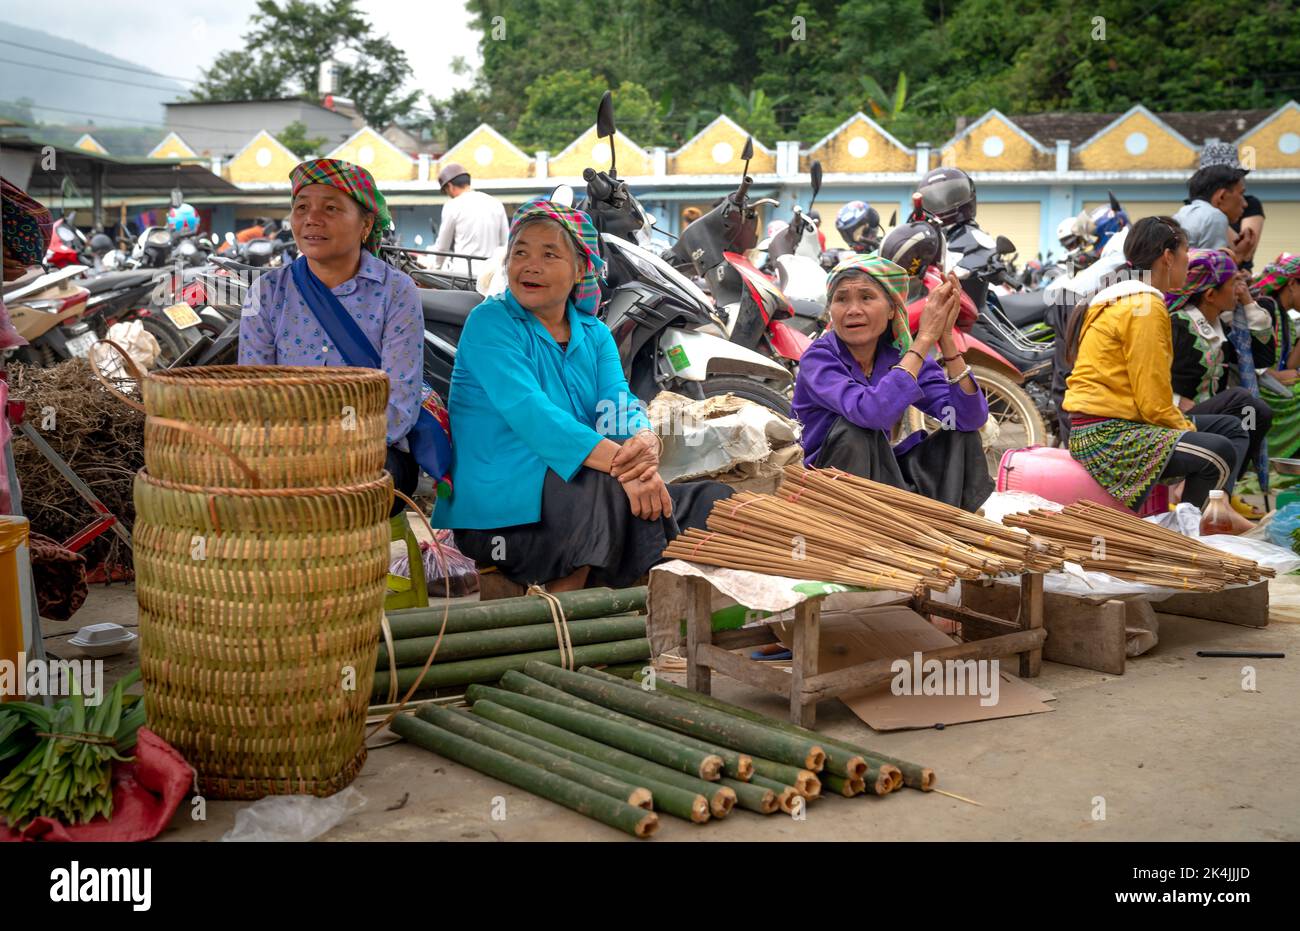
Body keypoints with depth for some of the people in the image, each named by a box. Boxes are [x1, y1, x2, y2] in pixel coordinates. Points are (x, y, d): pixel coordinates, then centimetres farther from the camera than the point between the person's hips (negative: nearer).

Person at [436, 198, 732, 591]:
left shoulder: (595, 335, 15)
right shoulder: (490, 322, -6)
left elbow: (618, 406, -1)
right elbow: (530, 413, -21)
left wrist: (645, 442, -28)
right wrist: (620, 463, -32)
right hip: (501, 508, -7)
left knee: (715, 498, -5)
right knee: (616, 494, -33)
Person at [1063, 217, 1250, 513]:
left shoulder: (1127, 300, 17)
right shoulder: (1146, 306, -14)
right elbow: (1154, 401, -17)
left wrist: (1184, 425, 8)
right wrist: (1188, 430, -3)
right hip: (1105, 437, -11)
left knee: (1231, 428, 12)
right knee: (1219, 451, -26)